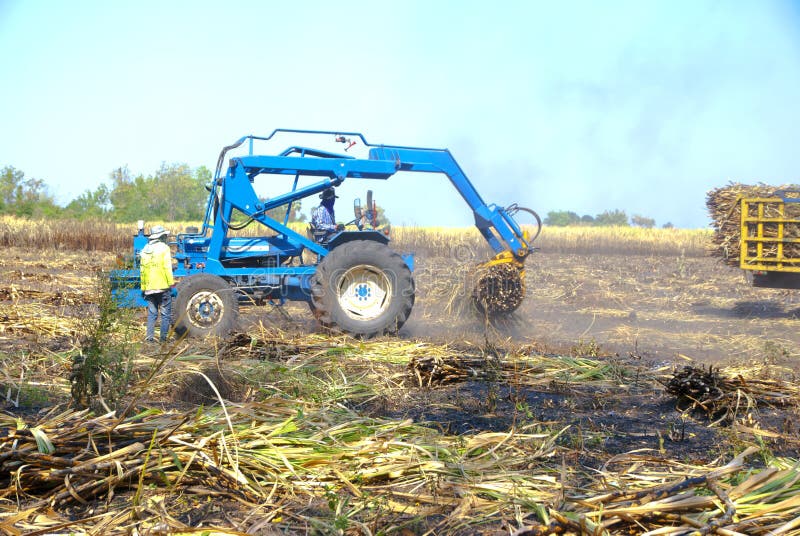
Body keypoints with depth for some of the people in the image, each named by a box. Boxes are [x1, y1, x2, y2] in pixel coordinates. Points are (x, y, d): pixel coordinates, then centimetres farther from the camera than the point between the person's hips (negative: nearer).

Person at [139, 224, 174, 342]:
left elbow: (142, 270, 13)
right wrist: (171, 282, -8)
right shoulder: (163, 248, -5)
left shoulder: (144, 250, 12)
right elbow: (167, 267, -12)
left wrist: (143, 287, 17)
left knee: (151, 313, 10)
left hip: (149, 288, 5)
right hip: (163, 286, -5)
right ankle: (163, 337, -1)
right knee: (165, 314, 2)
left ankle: (150, 336, 4)